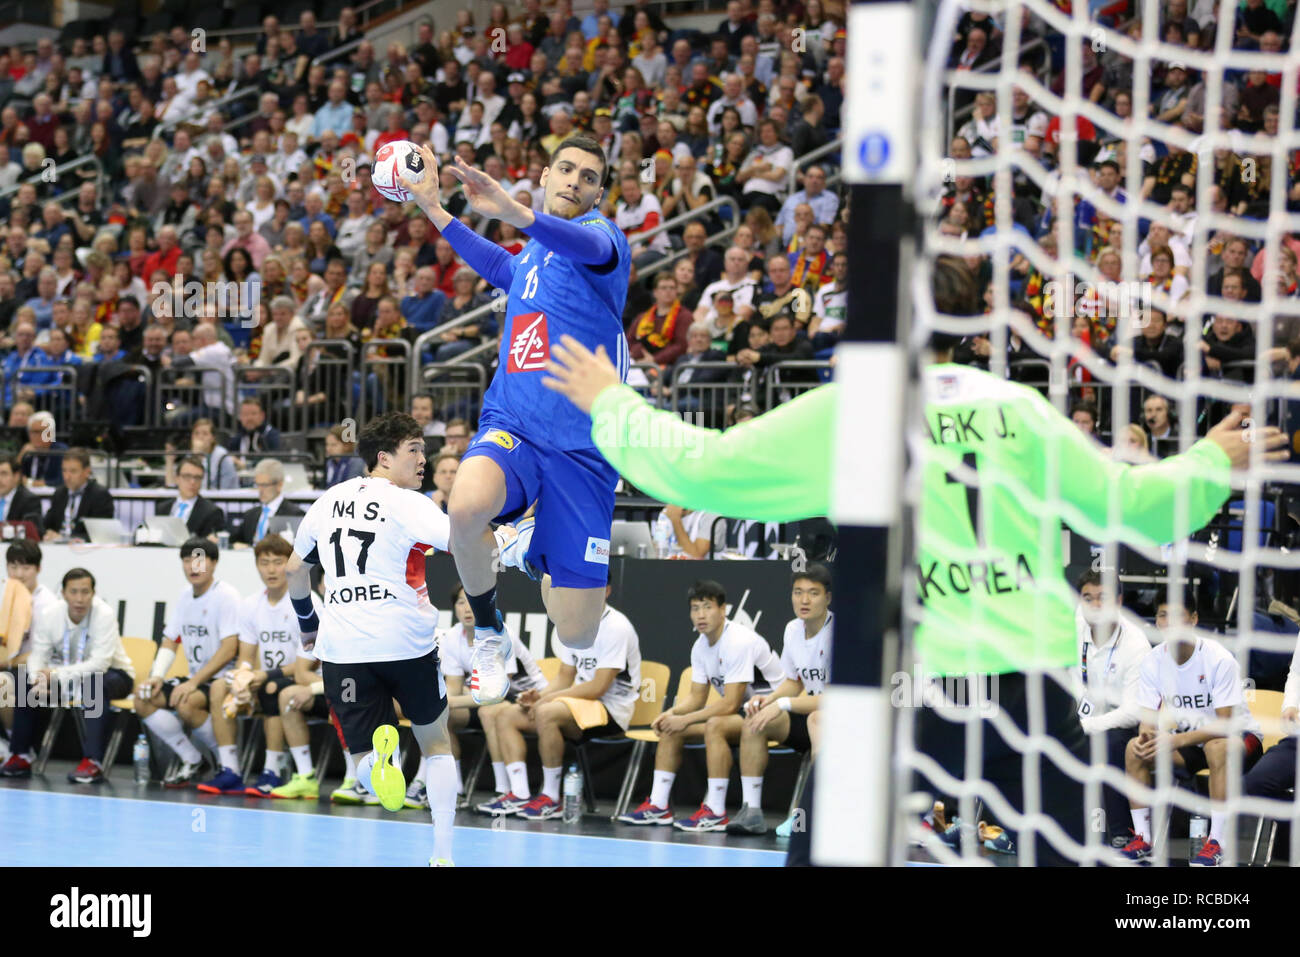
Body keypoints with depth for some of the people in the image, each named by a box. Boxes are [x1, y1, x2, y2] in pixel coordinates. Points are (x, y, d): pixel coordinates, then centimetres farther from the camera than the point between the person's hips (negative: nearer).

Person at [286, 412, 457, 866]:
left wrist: (308, 623, 37)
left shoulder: (327, 501, 12)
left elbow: (295, 569, 24)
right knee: (436, 743, 20)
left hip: (342, 649, 3)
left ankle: (376, 755, -35)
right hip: (405, 641, -3)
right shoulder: (406, 505, -6)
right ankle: (442, 854, 14)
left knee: (363, 763, 3)